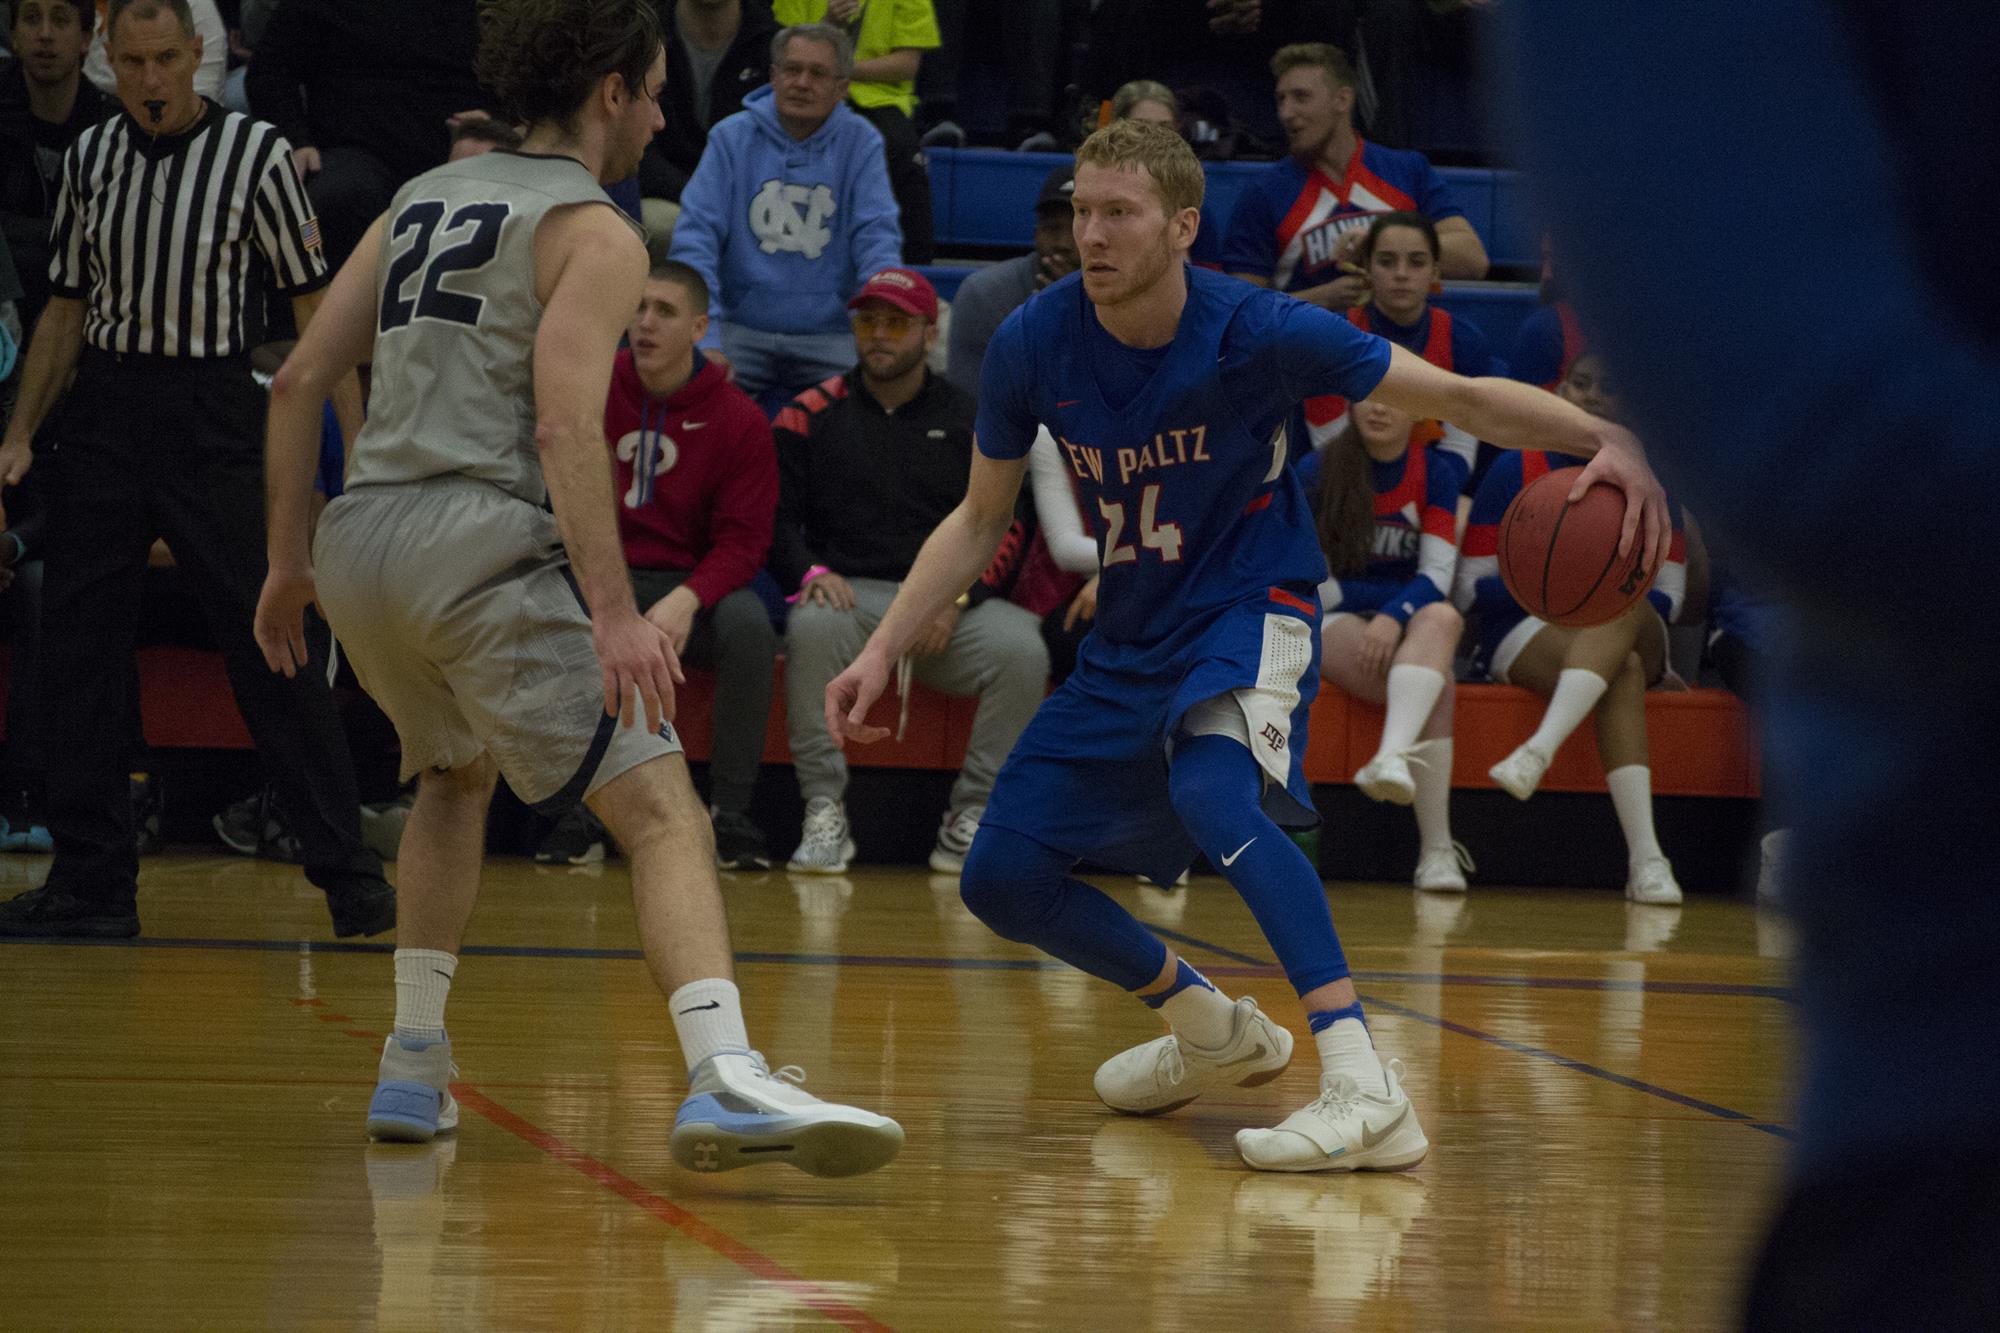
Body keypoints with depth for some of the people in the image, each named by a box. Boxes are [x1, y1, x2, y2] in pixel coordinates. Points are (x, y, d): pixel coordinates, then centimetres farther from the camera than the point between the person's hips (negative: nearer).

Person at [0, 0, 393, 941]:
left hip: (210, 414, -5)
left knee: (269, 647, -7)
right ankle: (93, 880, 10)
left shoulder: (256, 154, -5)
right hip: (102, 414, 5)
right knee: (79, 649, 3)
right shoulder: (89, 158, 8)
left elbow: (315, 307, -5)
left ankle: (347, 871, -1)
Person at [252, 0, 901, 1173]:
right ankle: (726, 1078, -32)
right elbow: (565, 427, -14)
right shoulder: (593, 232, 1)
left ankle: (415, 1065, 27)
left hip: (359, 543, 7)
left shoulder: (423, 199, 22)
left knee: (456, 776, 33)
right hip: (482, 549, -7)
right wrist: (616, 612, -18)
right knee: (666, 813, -12)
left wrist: (289, 565, 26)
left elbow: (301, 383, 20)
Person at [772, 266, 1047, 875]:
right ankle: (824, 817, -30)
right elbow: (776, 519, 7)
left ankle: (970, 819, -18)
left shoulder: (970, 421, 13)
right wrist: (811, 572, -14)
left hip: (949, 605, 1)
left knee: (1021, 649, -28)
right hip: (848, 593, -1)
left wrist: (954, 598, -9)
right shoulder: (810, 417, 12)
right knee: (812, 626, -36)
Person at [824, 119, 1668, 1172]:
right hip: (1130, 638, 6)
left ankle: (1366, 1090, -42)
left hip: (1250, 606, -6)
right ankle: (1210, 1029, 28)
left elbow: (1460, 397, -18)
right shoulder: (1033, 345, -11)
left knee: (1209, 787, -37)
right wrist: (881, 651, -3)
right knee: (1000, 880, 2)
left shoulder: (1254, 334, -21)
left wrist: (1605, 441, -35)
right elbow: (979, 518, 5)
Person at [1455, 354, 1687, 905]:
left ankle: (1541, 747, -57)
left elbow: (1669, 596, 8)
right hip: (1527, 632, -2)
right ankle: (1644, 857, -53)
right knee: (1622, 669, -37)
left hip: (1631, 627, 2)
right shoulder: (1513, 471, 8)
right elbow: (1469, 589, 5)